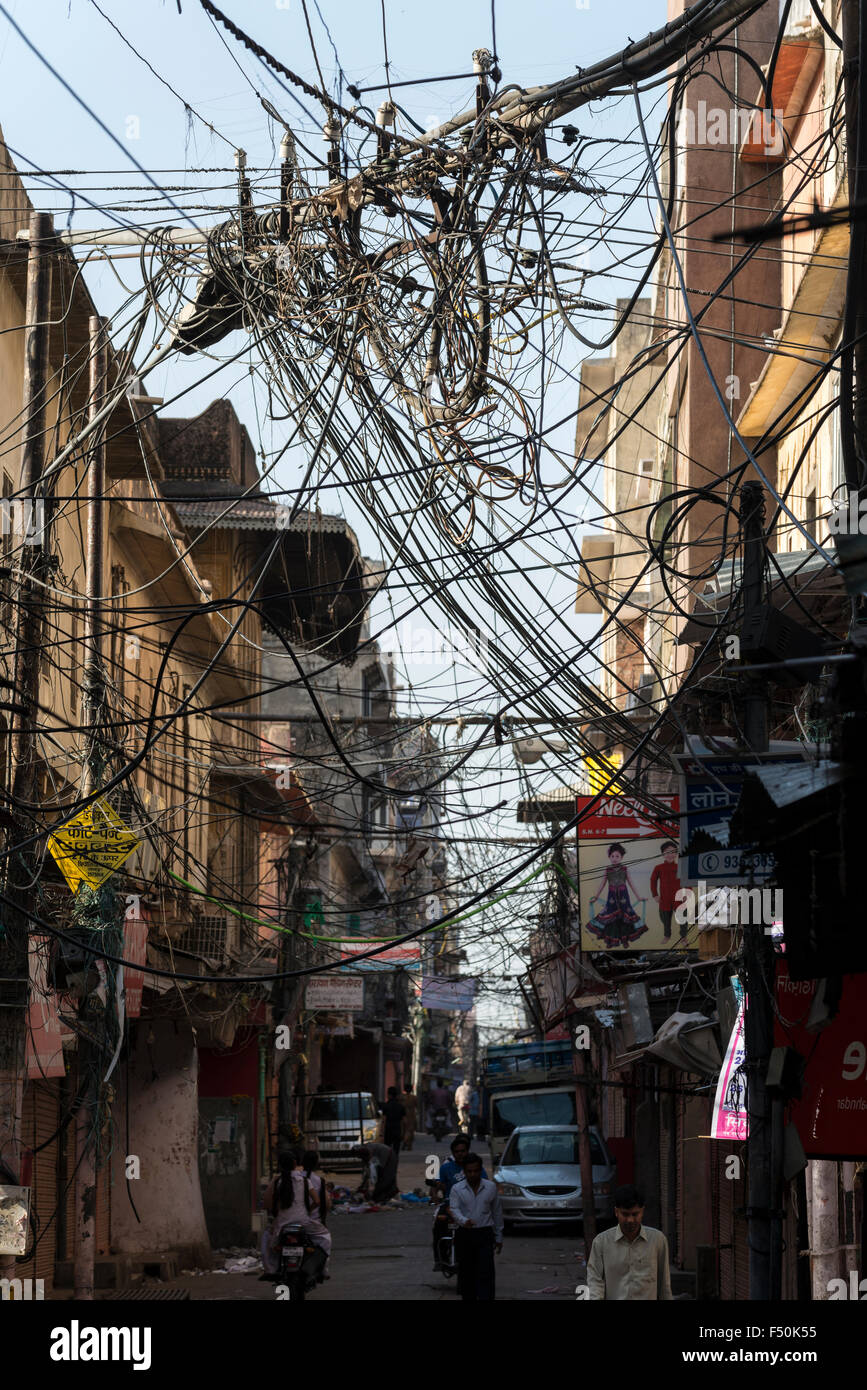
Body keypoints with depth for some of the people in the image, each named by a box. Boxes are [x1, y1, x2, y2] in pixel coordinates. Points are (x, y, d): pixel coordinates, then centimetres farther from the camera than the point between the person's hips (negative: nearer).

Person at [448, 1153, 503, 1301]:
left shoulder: (491, 1187, 5)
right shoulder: (457, 1189, 1)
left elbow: (497, 1212, 11)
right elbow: (454, 1209, -12)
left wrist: (498, 1237, 11)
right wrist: (464, 1221, -34)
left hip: (485, 1234, 0)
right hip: (464, 1234, 0)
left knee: (486, 1272, -10)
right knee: (466, 1273, 6)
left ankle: (485, 1299, -16)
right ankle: (468, 1299, 19)